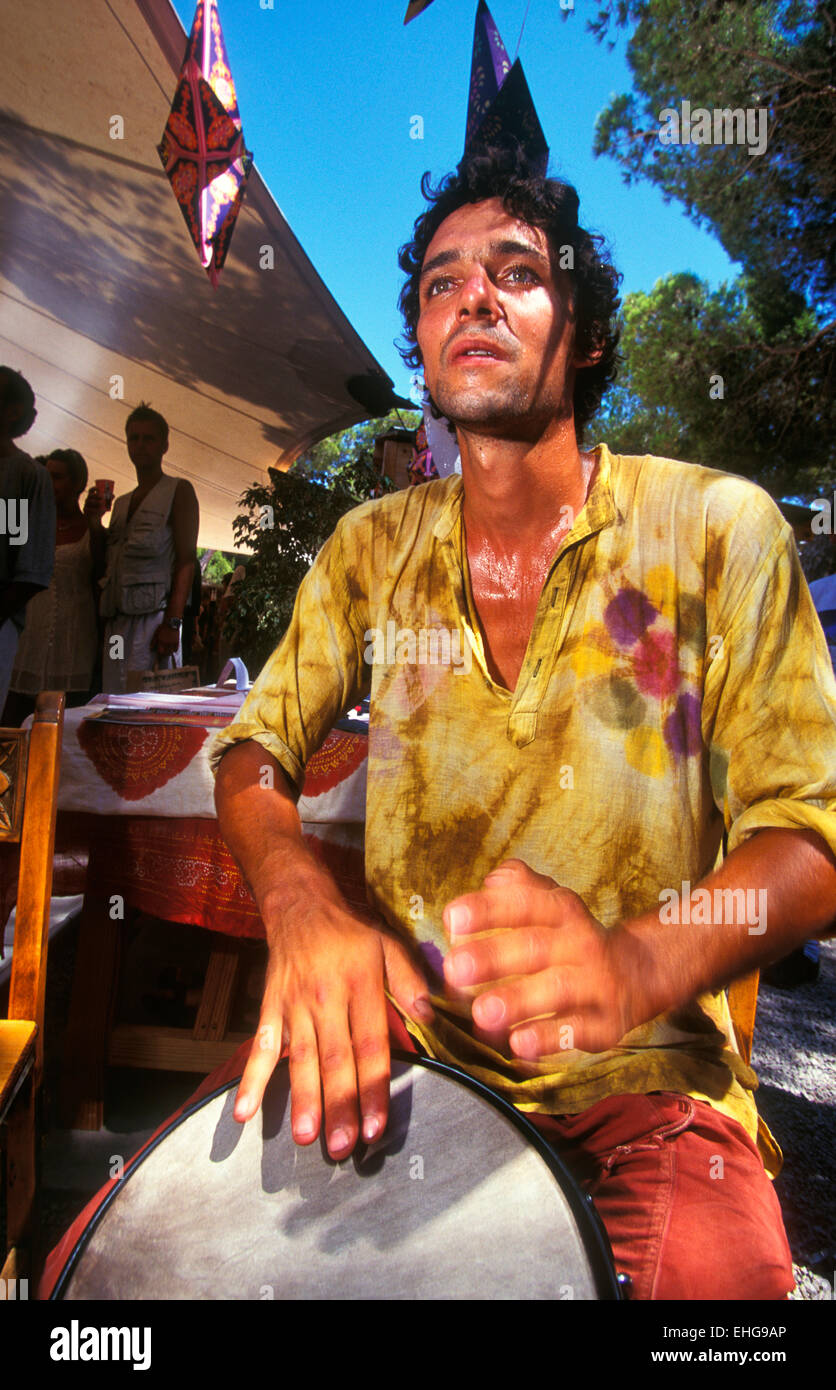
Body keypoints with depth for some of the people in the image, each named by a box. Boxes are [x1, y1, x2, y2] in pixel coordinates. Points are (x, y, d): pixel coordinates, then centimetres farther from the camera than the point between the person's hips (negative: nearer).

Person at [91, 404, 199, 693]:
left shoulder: (178, 491, 5)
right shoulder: (121, 503, 24)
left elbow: (186, 560, -7)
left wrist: (173, 622, -18)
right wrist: (94, 521, 8)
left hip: (154, 615, -6)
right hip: (116, 621, 6)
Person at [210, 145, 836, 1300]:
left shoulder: (718, 529, -7)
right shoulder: (374, 549, 4)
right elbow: (255, 755, 5)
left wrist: (645, 960, -31)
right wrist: (303, 907, -17)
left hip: (642, 1077, -2)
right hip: (396, 1046, 4)